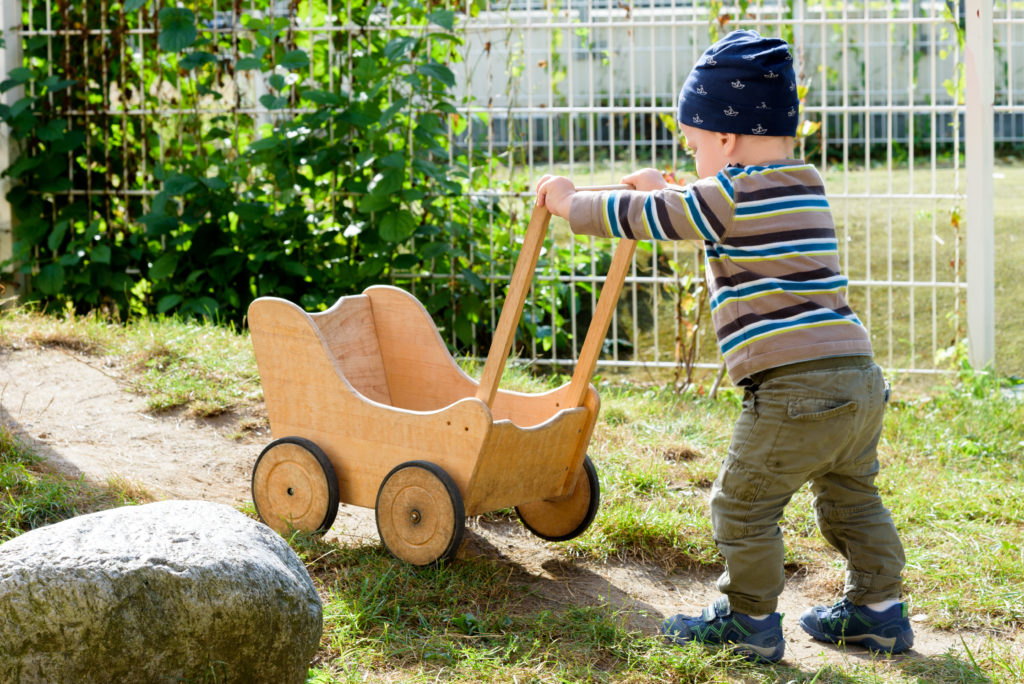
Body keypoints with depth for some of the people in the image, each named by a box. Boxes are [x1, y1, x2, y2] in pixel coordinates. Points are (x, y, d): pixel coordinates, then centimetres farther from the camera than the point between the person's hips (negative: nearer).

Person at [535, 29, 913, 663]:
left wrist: (570, 202, 15)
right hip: (861, 378, 9)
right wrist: (665, 190, 45)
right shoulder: (806, 188, 18)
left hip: (795, 388, -9)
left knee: (743, 506, 5)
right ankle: (880, 611, 28)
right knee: (851, 499, 22)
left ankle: (751, 622, 14)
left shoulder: (731, 194, -8)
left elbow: (639, 218, -1)